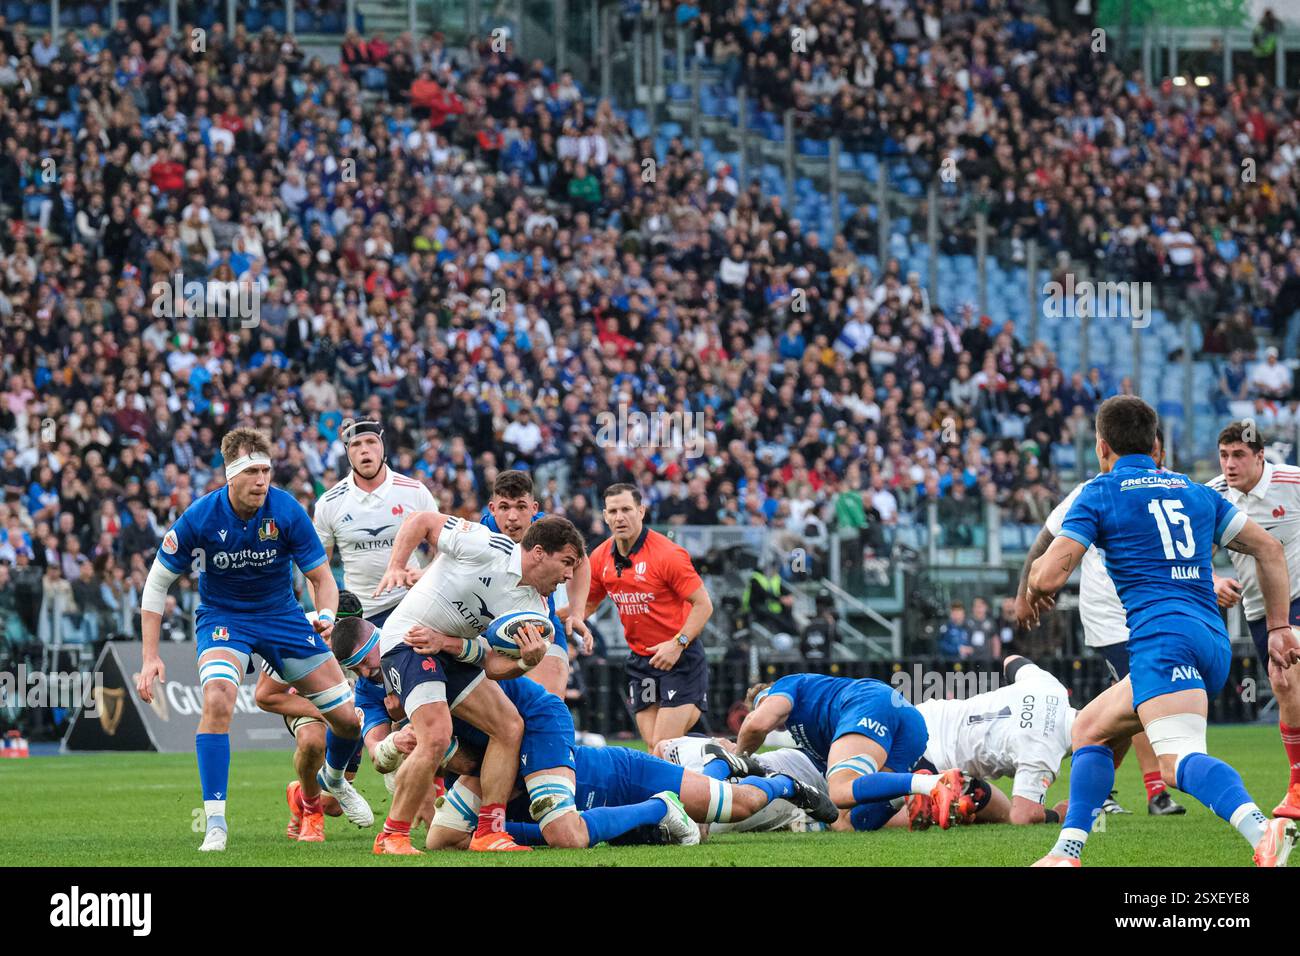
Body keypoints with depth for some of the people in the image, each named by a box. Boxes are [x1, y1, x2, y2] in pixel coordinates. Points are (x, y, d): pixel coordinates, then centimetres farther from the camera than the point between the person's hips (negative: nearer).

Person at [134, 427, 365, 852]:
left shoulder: (287, 512, -19)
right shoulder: (199, 518, -21)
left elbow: (322, 577, -8)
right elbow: (156, 583, -9)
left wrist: (326, 616, -31)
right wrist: (150, 658, -14)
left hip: (281, 614, 2)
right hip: (221, 616, -2)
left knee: (349, 717, 1)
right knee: (217, 699, -32)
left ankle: (337, 781, 37)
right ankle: (214, 823, -26)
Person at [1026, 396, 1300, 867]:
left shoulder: (1099, 494, 6)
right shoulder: (1195, 491, 24)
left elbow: (1048, 576, -1)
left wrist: (1035, 589, 22)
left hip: (1162, 637, -7)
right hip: (1215, 641, 7)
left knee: (1180, 760, -27)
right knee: (1090, 730, 23)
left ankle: (1262, 832, -53)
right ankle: (1068, 852, 15)